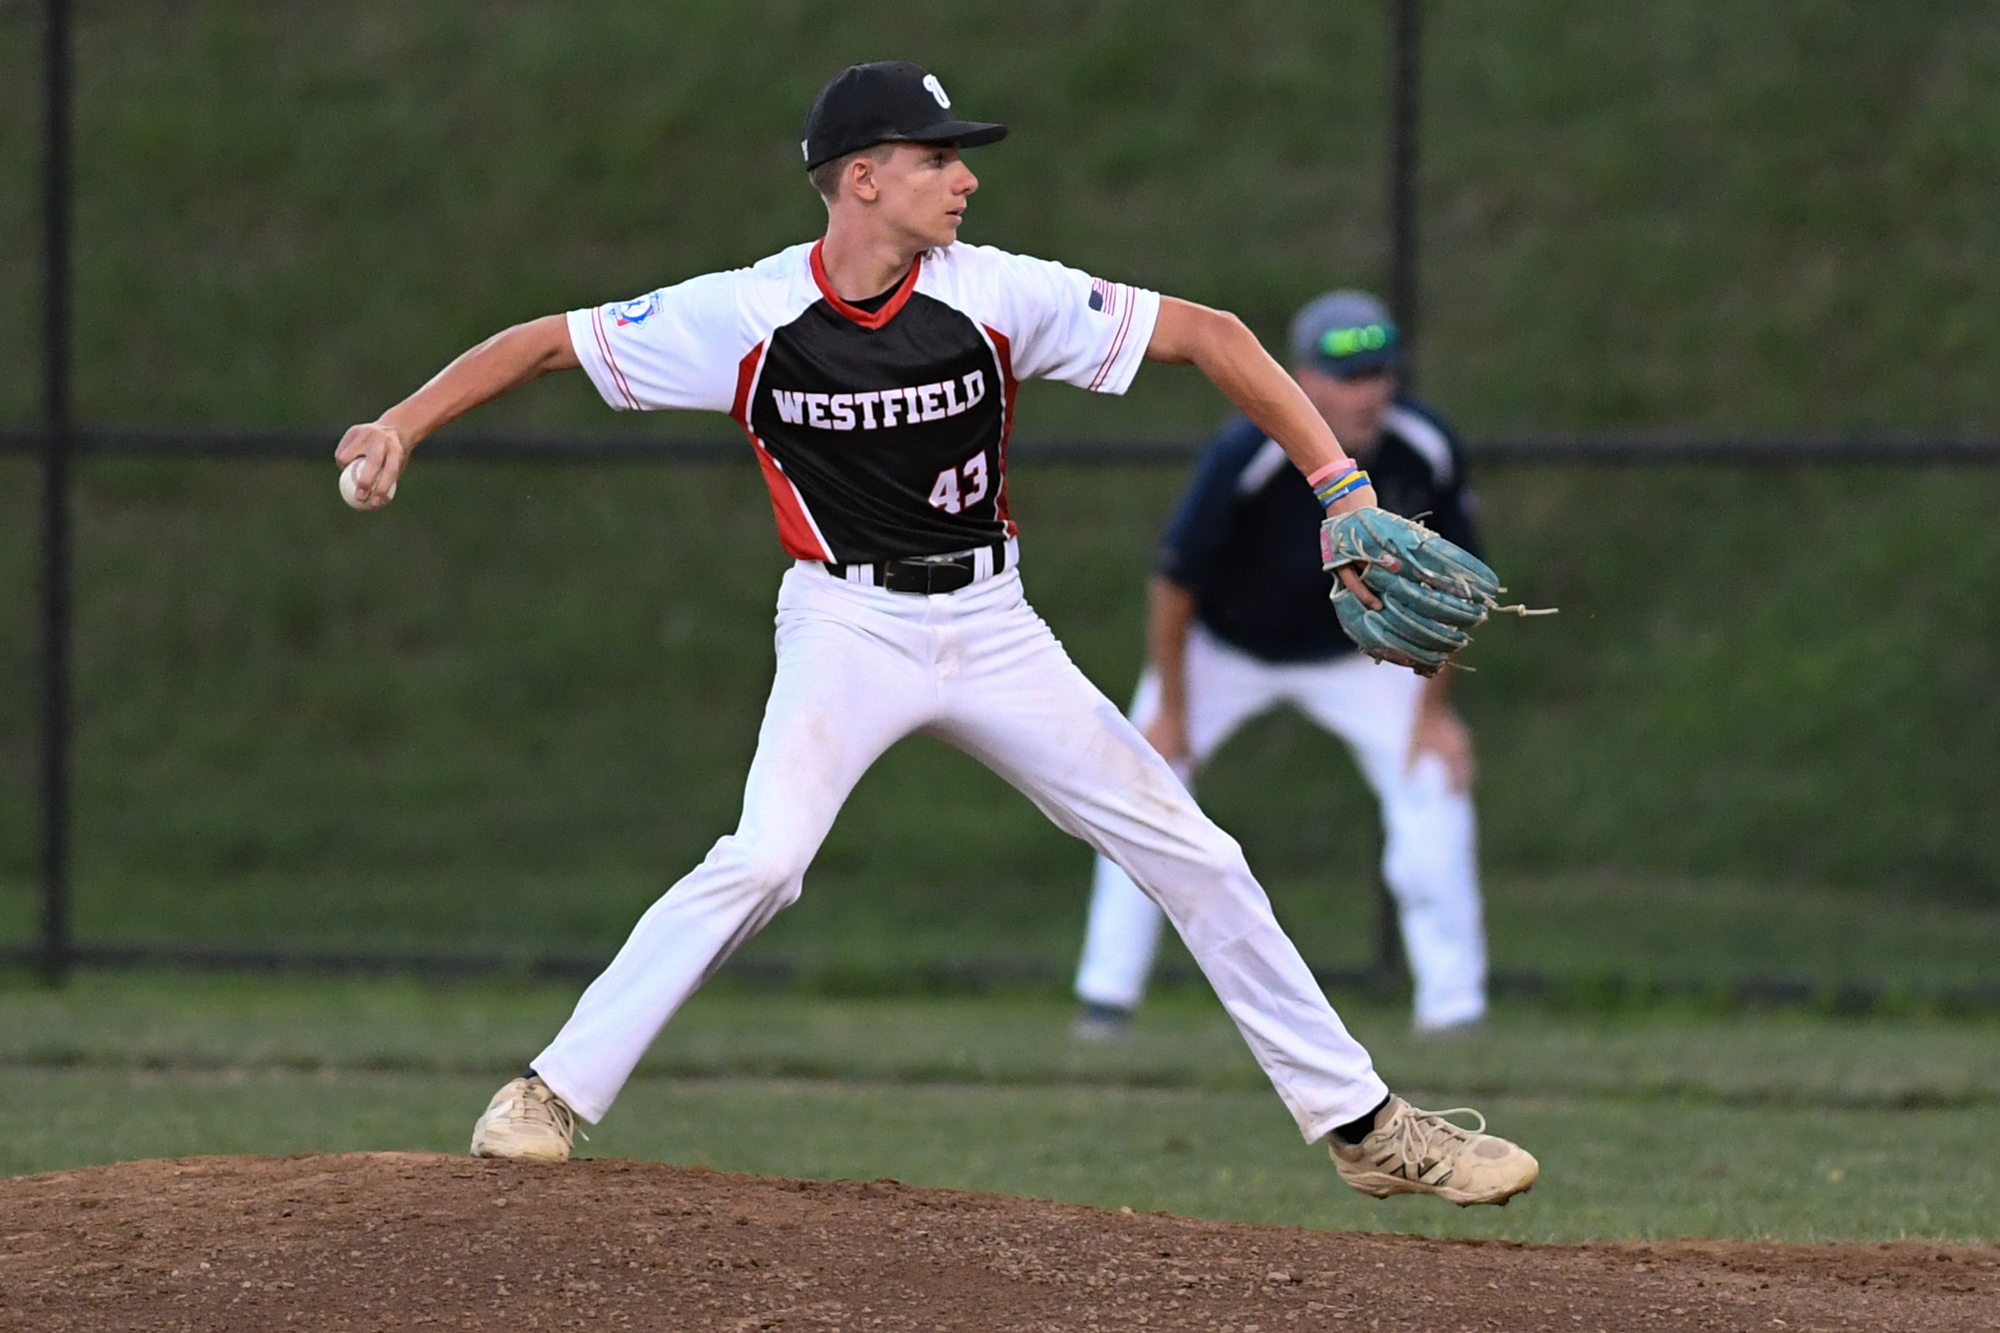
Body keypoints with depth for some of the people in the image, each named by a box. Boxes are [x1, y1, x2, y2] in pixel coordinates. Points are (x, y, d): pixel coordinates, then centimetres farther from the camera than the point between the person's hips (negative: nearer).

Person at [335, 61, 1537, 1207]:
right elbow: (546, 344, -4)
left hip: (990, 628, 3)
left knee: (1195, 859, 2)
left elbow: (1206, 335, -8)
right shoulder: (750, 316, -12)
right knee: (763, 862, -27)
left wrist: (1340, 483, -16)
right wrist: (402, 426, -15)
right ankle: (552, 1096, -16)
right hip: (848, 629, -3)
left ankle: (1362, 1124, 13)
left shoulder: (996, 296, -10)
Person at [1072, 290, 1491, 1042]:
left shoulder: (1427, 454, -24)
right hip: (1226, 648, -2)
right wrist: (1169, 710, -17)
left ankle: (1452, 1001, -4)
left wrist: (1433, 709, -9)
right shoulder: (1245, 456, -34)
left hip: (1357, 653, 2)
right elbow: (1175, 580, -23)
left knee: (1434, 783, -12)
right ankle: (1107, 998, 4)